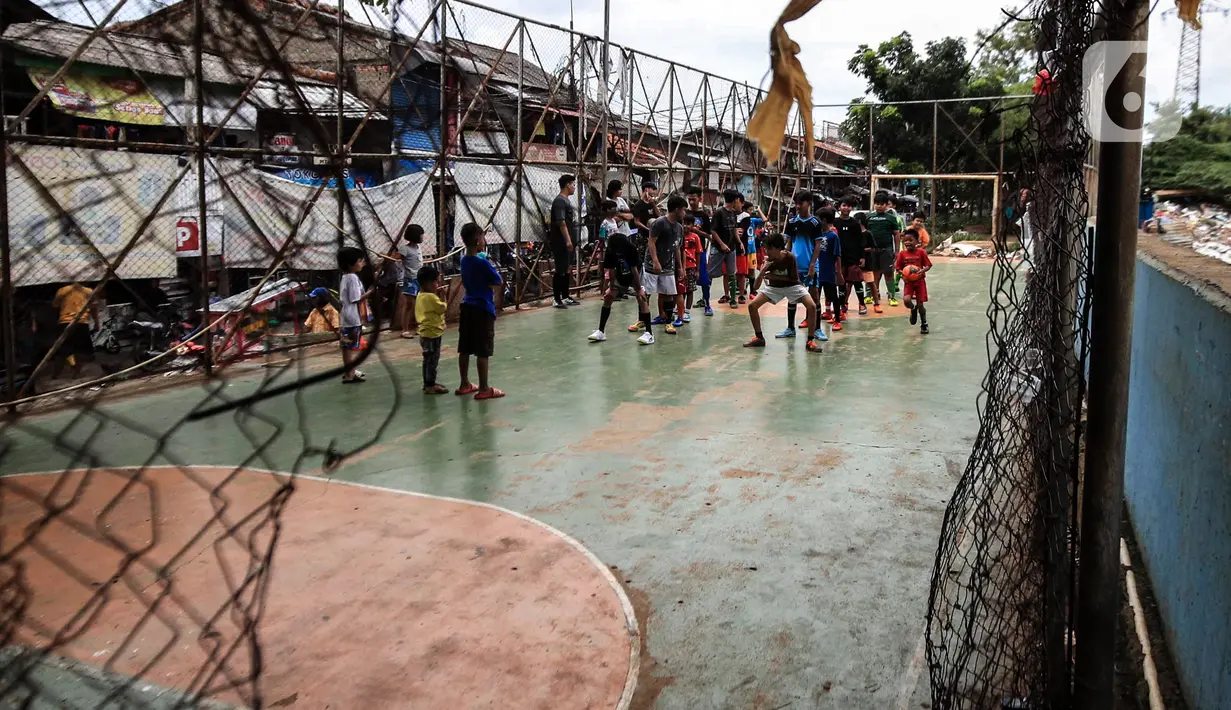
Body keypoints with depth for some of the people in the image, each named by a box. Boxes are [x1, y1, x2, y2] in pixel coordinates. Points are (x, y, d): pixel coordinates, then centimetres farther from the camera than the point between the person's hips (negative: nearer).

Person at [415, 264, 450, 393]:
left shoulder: (421, 296, 9)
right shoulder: (431, 297, -21)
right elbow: (442, 309, -15)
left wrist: (437, 296, 7)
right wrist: (442, 296, -5)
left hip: (425, 333, 10)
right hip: (432, 333, -10)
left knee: (428, 359, 17)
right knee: (432, 360, -3)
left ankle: (428, 383, 25)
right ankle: (430, 385, 1)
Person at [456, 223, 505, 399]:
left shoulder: (464, 261, 6)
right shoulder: (482, 262, -17)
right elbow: (498, 281, -9)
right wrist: (492, 267, 5)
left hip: (467, 307, 8)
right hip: (483, 309, -8)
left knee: (465, 349, 12)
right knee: (483, 351, -3)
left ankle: (464, 384, 21)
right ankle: (484, 389, 2)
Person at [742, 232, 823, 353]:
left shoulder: (790, 257, -26)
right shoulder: (769, 260, -20)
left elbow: (794, 279, -16)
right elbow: (756, 286, -20)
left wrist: (774, 277, -21)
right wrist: (763, 270, -37)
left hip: (792, 286, -3)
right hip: (774, 287, 3)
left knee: (812, 306, -25)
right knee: (752, 305, -13)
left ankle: (811, 340, -10)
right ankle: (759, 338, 5)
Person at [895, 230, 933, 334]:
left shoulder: (921, 252, -7)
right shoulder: (902, 253, -3)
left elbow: (928, 265, -4)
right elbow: (897, 268, 2)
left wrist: (922, 270, -24)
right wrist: (903, 272, -19)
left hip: (920, 281, -1)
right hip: (908, 281, 1)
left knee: (920, 304, 2)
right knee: (906, 300, -22)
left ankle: (924, 324, 24)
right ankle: (913, 309, 15)